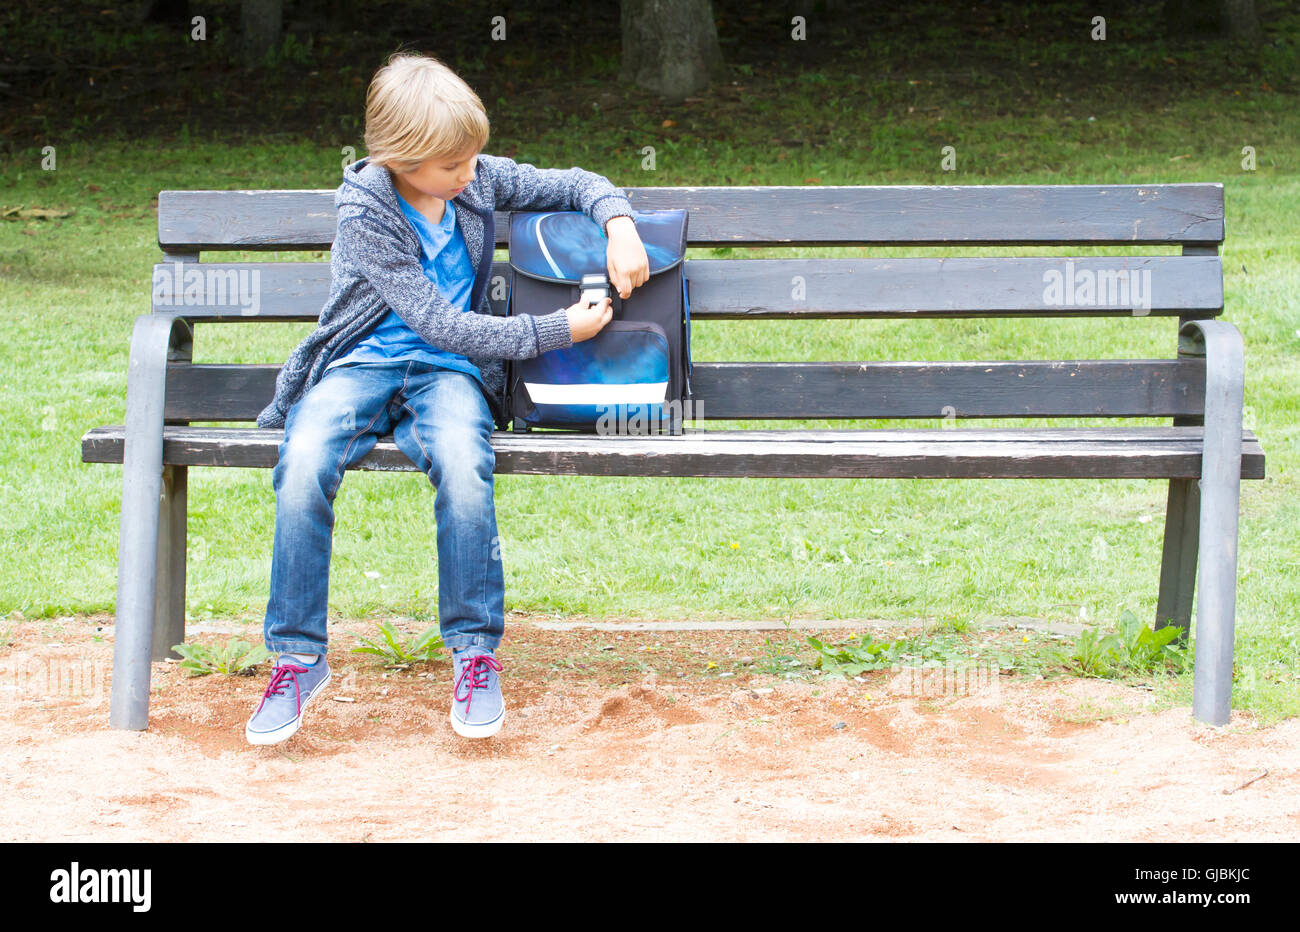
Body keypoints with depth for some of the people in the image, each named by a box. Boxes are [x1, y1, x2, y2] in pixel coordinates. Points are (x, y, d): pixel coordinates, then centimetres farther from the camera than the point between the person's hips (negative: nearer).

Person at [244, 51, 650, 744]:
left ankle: (474, 650, -21)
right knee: (305, 463, -34)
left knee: (463, 460, -35)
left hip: (449, 371, 2)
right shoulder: (365, 210, -12)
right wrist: (557, 331, -13)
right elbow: (439, 321, -14)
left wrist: (620, 226, -6)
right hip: (362, 364, -2)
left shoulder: (478, 180, 3)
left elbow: (577, 185, 17)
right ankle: (298, 657, -21)